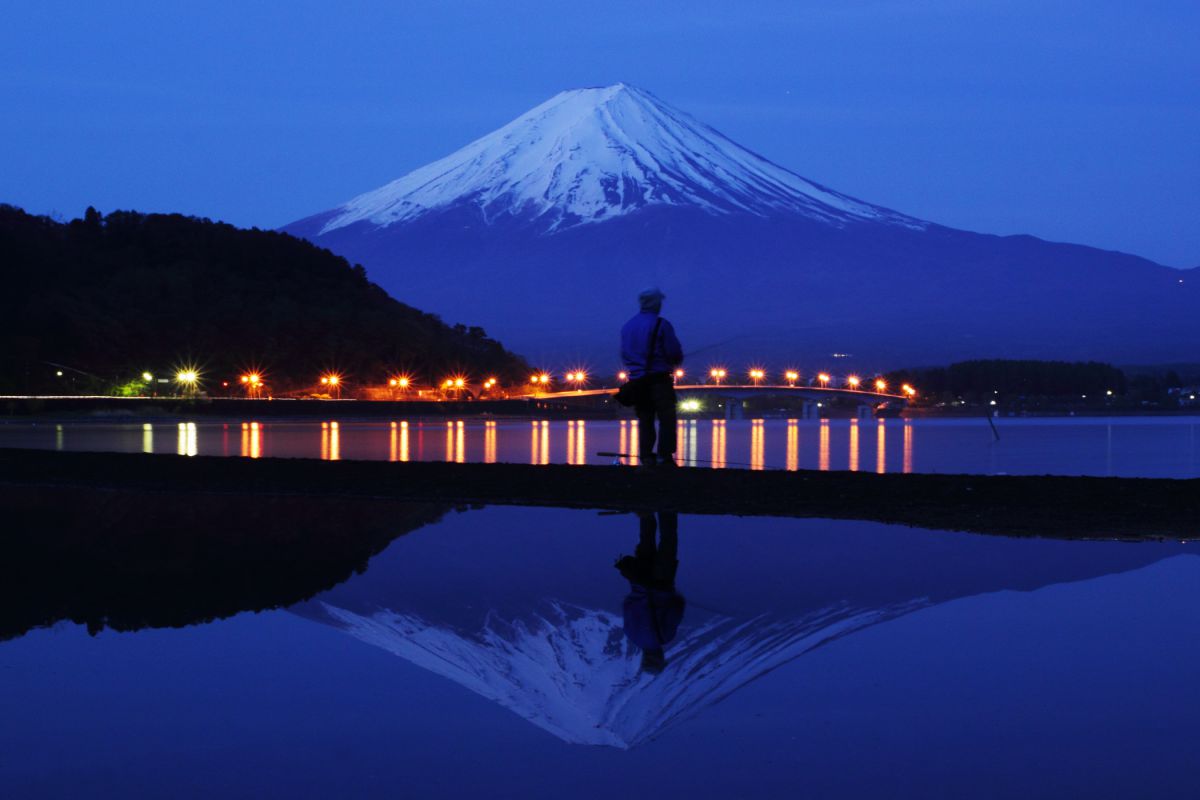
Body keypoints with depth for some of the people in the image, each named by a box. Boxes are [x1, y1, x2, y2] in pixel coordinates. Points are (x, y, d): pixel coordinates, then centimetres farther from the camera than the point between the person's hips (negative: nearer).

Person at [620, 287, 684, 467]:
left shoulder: (627, 327, 11)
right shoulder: (661, 325, -9)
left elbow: (624, 356, 14)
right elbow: (675, 353, -11)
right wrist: (674, 362, 10)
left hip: (636, 380, 6)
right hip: (659, 380, -6)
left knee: (644, 420, 9)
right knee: (666, 419, -2)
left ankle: (646, 458, 5)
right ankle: (665, 456, -9)